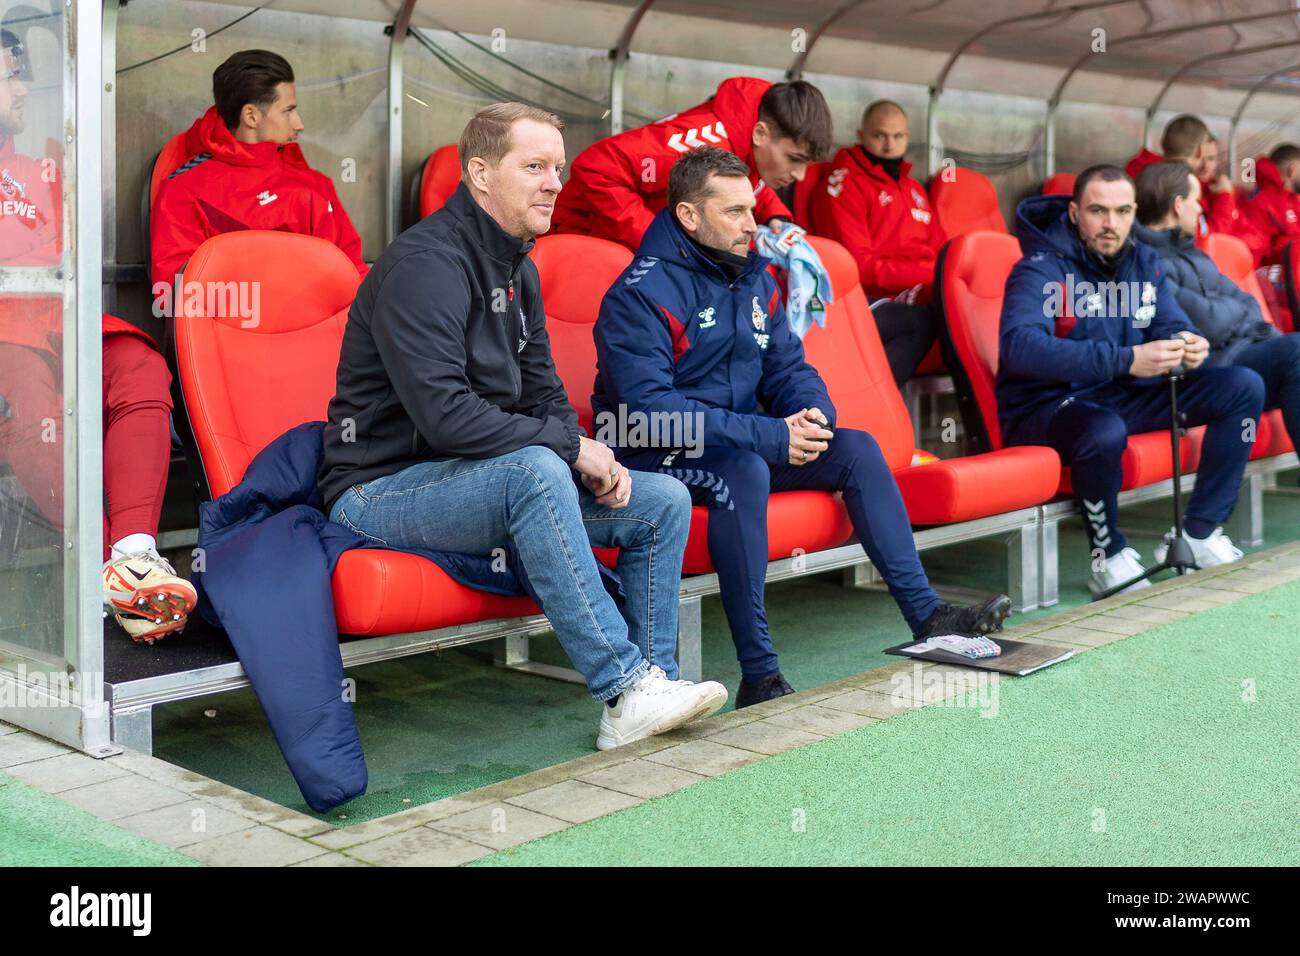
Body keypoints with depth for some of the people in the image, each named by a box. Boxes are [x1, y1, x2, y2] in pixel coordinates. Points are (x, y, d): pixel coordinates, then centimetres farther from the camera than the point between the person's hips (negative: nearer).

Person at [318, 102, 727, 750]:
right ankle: (624, 689, -32)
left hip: (491, 480, 9)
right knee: (533, 469, -38)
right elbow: (443, 415, -29)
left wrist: (598, 463, -5)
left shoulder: (518, 269, 12)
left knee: (664, 502, -2)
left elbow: (544, 396, 16)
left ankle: (648, 683, -1)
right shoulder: (424, 263, -18)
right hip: (382, 490, -9)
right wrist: (571, 447, -20)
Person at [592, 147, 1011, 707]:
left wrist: (811, 413, -14)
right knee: (744, 469, -36)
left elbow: (789, 366, 12)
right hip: (654, 457, -8)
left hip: (746, 446, 8)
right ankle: (759, 676, -35)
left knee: (856, 449, -5)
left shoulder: (753, 278, 9)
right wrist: (770, 436, -29)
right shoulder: (640, 294, -17)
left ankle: (926, 615, 0)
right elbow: (649, 408, -26)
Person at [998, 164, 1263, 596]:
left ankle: (1200, 532, 0)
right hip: (1045, 409, -7)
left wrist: (1191, 346, -20)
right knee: (1105, 432, -41)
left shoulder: (1144, 263, 8)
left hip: (1125, 398, 8)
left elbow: (1173, 325, 8)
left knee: (1244, 387, -2)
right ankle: (1109, 556, -13)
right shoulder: (1041, 270, -16)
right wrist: (1126, 360, -40)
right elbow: (1020, 346, -33)